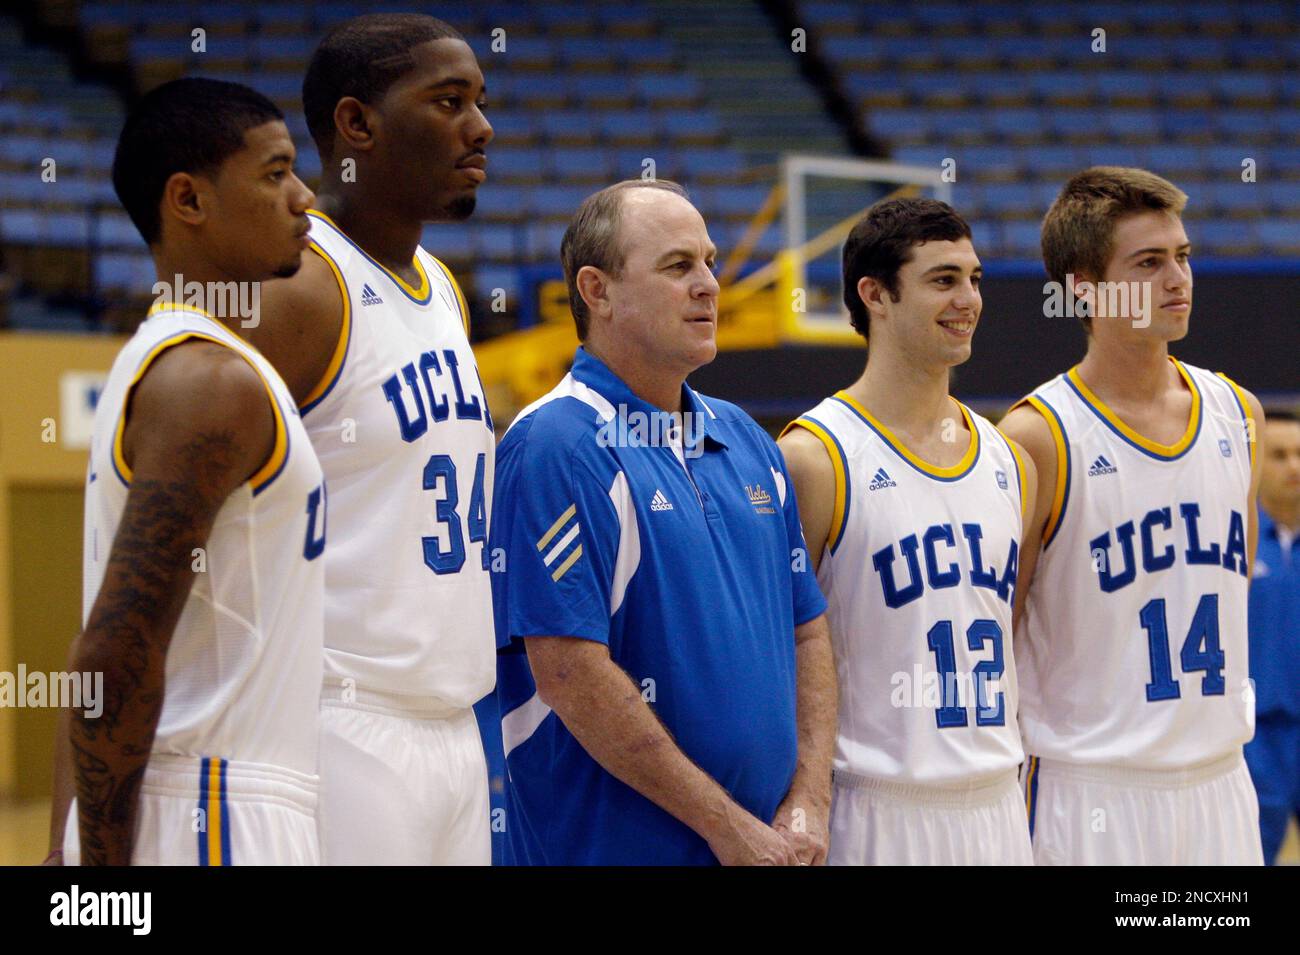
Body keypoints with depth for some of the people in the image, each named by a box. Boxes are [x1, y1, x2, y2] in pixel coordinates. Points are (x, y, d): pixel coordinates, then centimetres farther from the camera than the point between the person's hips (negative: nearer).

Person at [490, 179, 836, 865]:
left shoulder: (745, 441, 12)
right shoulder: (555, 447, -12)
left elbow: (807, 632, 15)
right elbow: (571, 675, -18)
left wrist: (808, 807, 1)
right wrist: (729, 825, -15)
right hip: (610, 845, -7)